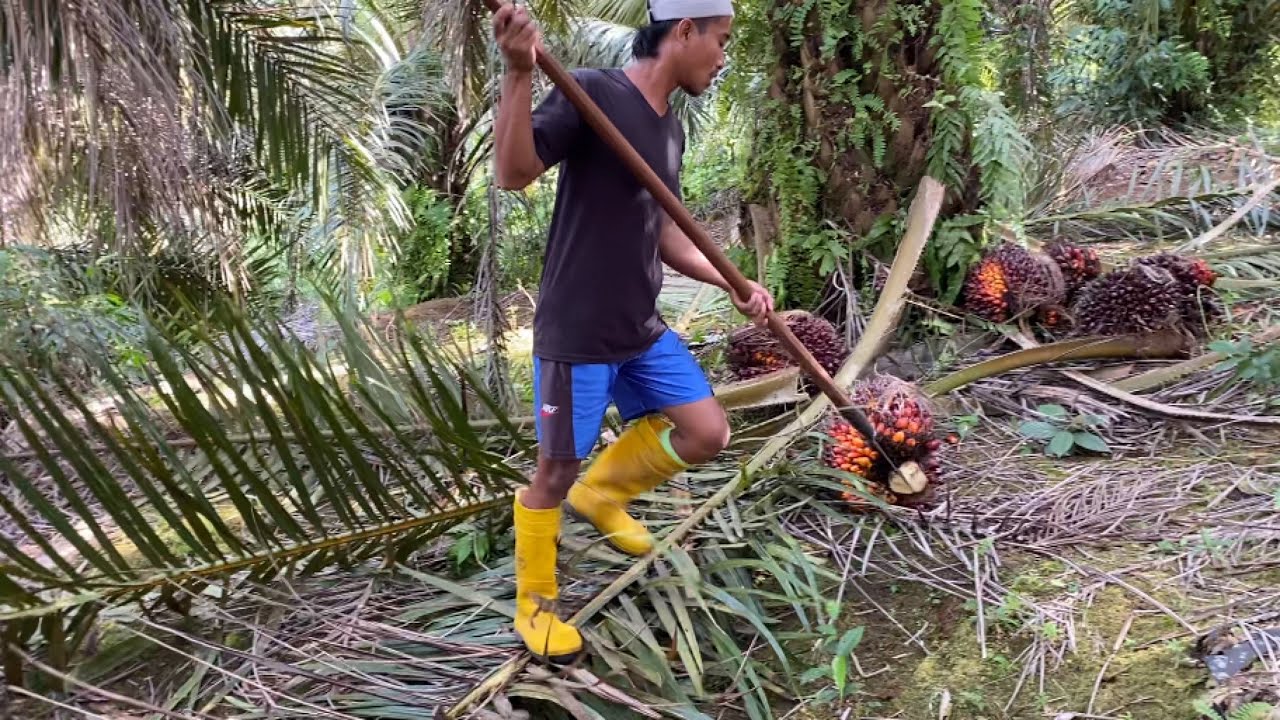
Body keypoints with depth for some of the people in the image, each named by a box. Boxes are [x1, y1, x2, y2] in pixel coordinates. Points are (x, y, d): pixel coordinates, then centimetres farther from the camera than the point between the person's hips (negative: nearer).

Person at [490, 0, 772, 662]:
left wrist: (733, 285, 8)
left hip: (642, 329, 8)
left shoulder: (670, 128, 10)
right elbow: (513, 172, -26)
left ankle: (601, 494, 32)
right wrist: (519, 73, -38)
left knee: (707, 434, 8)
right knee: (556, 470, 3)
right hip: (576, 334, -8)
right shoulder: (593, 91, -15)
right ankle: (534, 605, 25)